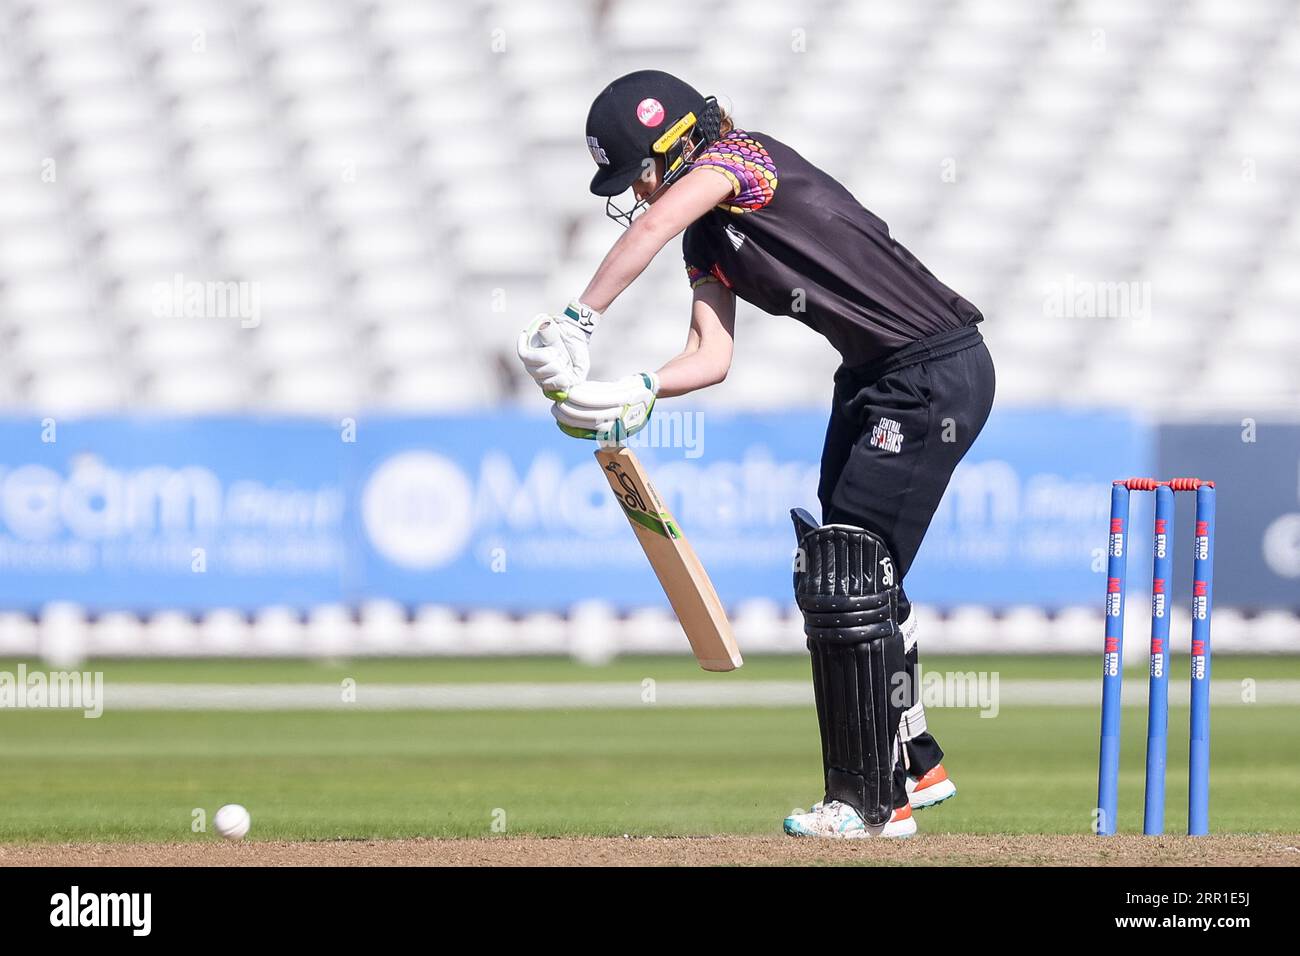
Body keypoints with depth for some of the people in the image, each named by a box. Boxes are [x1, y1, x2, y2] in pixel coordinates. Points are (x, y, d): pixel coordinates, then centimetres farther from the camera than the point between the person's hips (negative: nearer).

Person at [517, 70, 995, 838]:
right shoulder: (708, 242, 11)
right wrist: (638, 393, -18)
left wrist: (578, 322, -33)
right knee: (829, 575, 14)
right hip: (872, 381, 10)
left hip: (940, 374, -10)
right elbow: (713, 356, 0)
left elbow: (655, 224, -32)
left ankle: (876, 802, -1)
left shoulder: (742, 154, -14)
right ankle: (914, 765, 28)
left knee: (853, 579, -9)